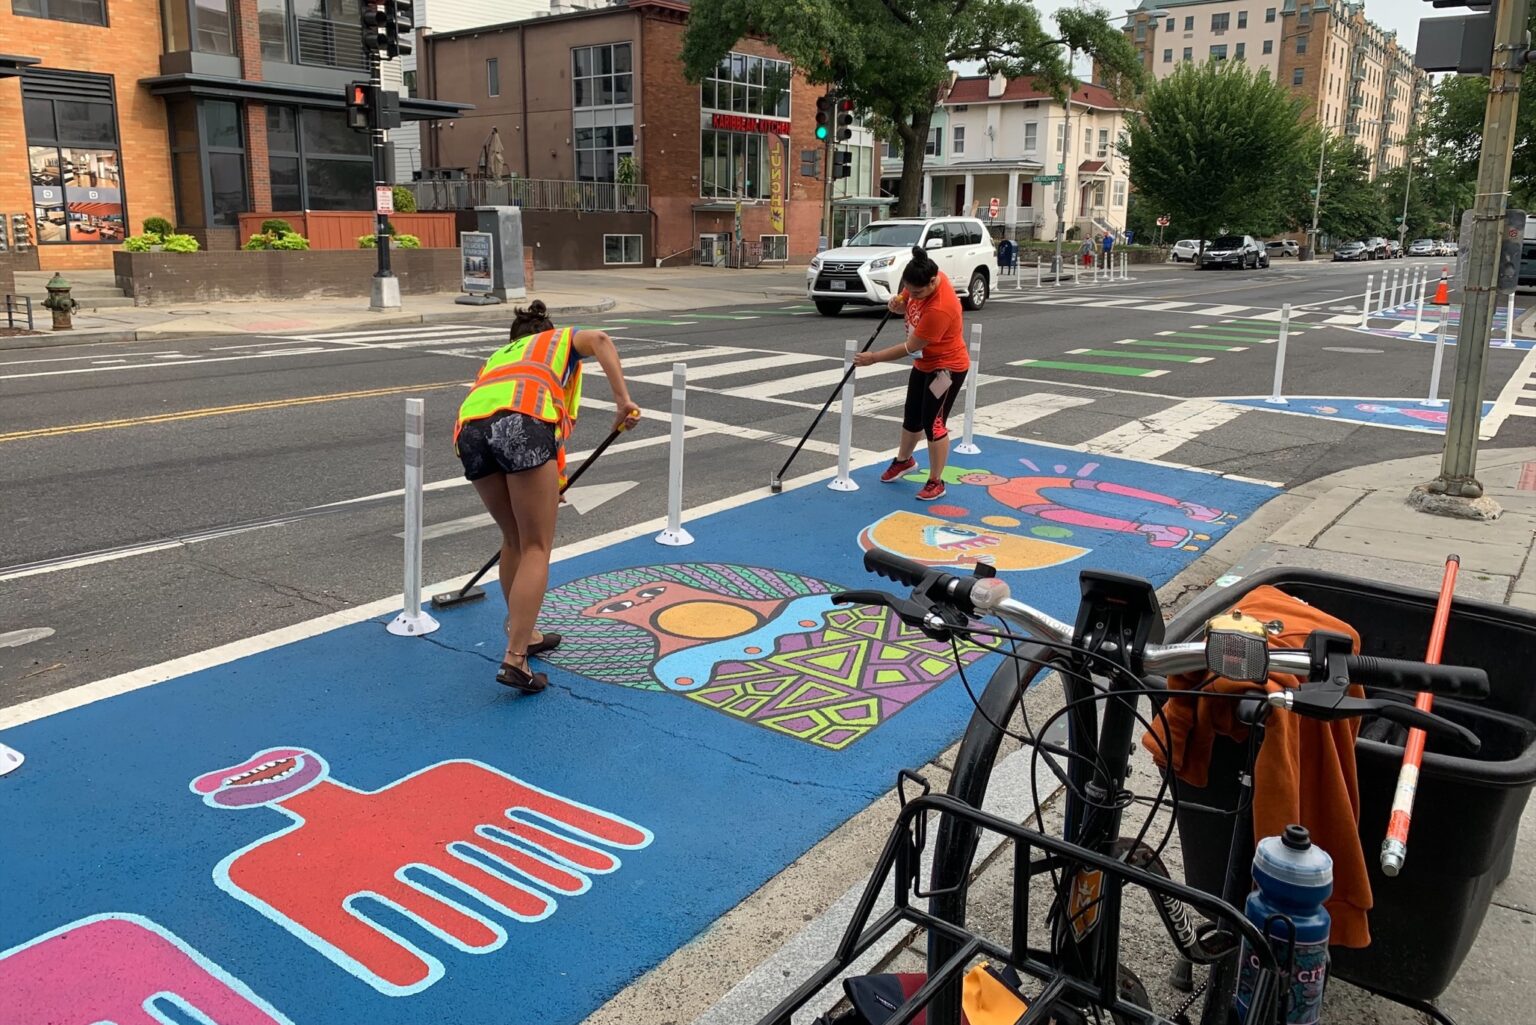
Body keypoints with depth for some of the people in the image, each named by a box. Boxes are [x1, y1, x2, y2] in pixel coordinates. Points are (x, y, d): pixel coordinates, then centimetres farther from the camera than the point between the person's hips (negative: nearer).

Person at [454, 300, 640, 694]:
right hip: (523, 422, -5)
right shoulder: (562, 339, 32)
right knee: (536, 548, 1)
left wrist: (543, 487, 52)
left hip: (470, 428, 5)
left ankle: (522, 634, 35)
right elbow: (599, 339, 7)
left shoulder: (499, 356, 43)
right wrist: (623, 401, -1)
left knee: (515, 540, 23)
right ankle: (515, 659, -5)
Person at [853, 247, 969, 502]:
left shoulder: (940, 309, -35)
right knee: (912, 416, 20)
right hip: (924, 364, 9)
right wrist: (898, 303, -16)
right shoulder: (923, 283, -12)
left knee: (933, 423, -5)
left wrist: (874, 358, -21)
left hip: (946, 368, -9)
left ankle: (936, 482, 8)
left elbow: (910, 347, -29)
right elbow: (907, 302, 9)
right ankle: (903, 460, 43)